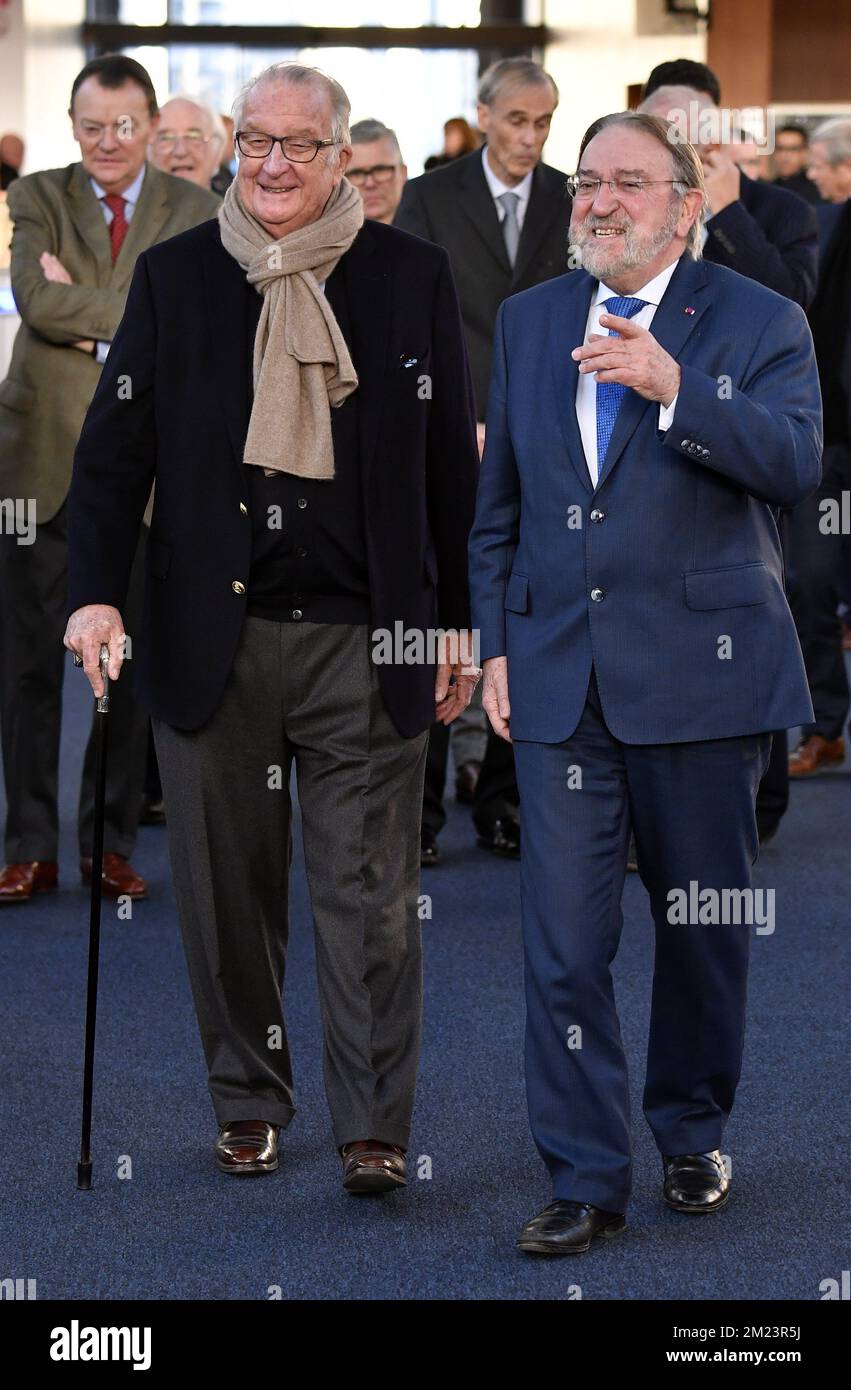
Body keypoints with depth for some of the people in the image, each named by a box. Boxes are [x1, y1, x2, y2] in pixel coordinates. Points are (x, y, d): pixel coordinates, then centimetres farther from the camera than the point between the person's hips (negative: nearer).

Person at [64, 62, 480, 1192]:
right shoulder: (175, 275, 6)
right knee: (227, 883, 8)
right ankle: (248, 1100, 23)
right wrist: (97, 592, -8)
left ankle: (374, 1127, 5)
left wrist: (459, 622, 5)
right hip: (214, 637, 1)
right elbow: (116, 447, 5)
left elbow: (453, 463, 8)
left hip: (366, 640, -1)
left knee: (368, 891, -2)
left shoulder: (412, 276, 5)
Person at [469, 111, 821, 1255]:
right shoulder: (530, 320, 12)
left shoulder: (759, 323, -1)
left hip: (702, 675, -2)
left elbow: (796, 464, -18)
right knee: (563, 938, -4)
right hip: (560, 677, 3)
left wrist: (671, 387, -30)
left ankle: (692, 1134, 29)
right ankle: (586, 1179, 3)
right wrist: (496, 643, 10)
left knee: (706, 926, 9)